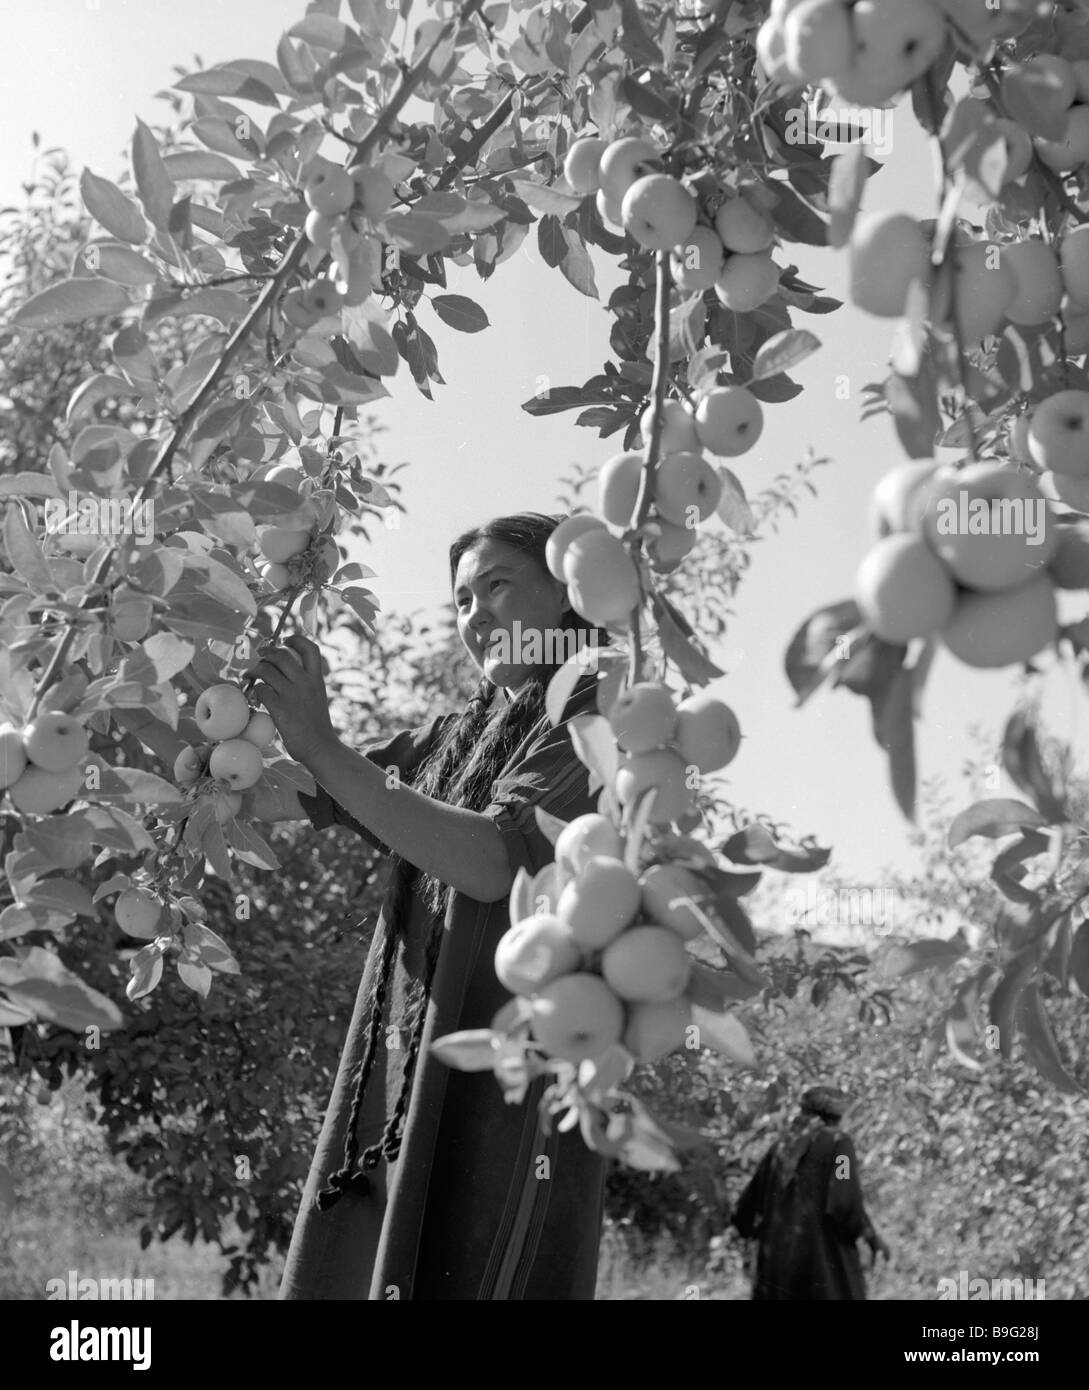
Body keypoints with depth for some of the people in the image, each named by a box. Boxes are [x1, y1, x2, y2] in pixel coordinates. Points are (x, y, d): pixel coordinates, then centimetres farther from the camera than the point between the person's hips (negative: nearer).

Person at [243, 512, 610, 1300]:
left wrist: (323, 747, -19)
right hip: (407, 1067, 6)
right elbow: (288, 799, 14)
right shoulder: (449, 740, 20)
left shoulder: (593, 723, -1)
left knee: (472, 1273, -9)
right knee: (354, 1270, 3)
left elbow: (494, 863, -17)